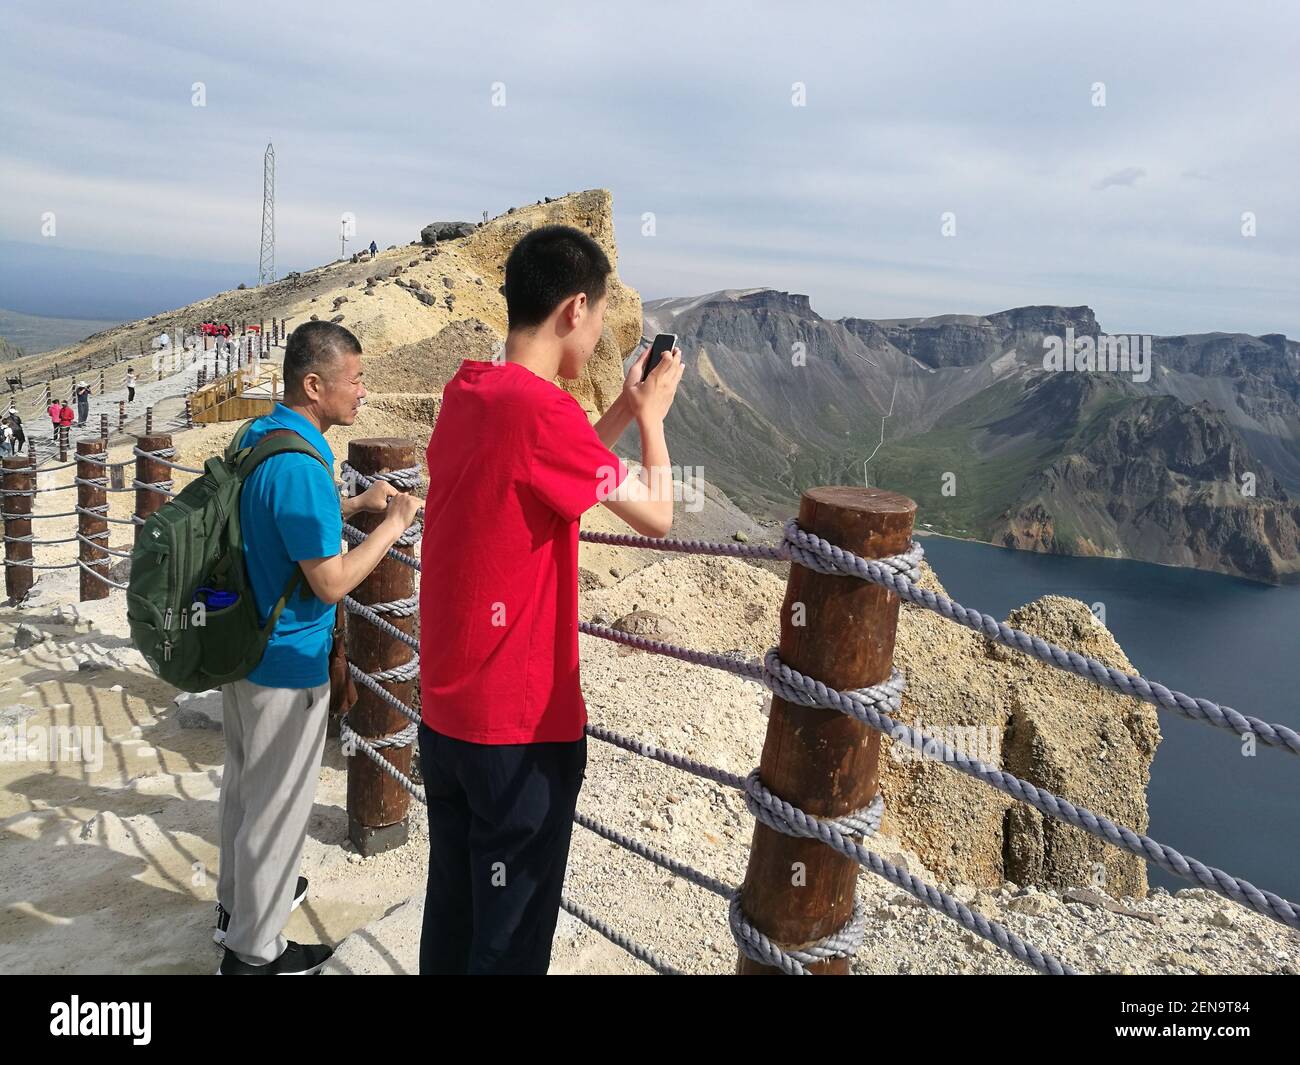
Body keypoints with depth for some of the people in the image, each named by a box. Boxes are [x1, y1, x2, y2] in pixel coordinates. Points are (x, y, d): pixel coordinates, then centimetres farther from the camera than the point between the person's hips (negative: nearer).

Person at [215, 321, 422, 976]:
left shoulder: (258, 436, 3)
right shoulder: (299, 465, -27)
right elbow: (331, 583, -24)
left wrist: (356, 505, 10)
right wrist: (394, 525, -13)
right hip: (286, 665, -9)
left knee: (244, 782, 24)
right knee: (278, 806, 7)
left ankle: (237, 902, 45)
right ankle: (253, 951, 24)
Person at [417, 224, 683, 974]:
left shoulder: (464, 395, 5)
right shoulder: (543, 408, -22)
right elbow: (656, 515, -12)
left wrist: (623, 412, 14)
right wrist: (651, 415, 2)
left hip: (447, 713, 8)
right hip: (522, 726, -8)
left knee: (453, 916, 23)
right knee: (511, 938, 11)